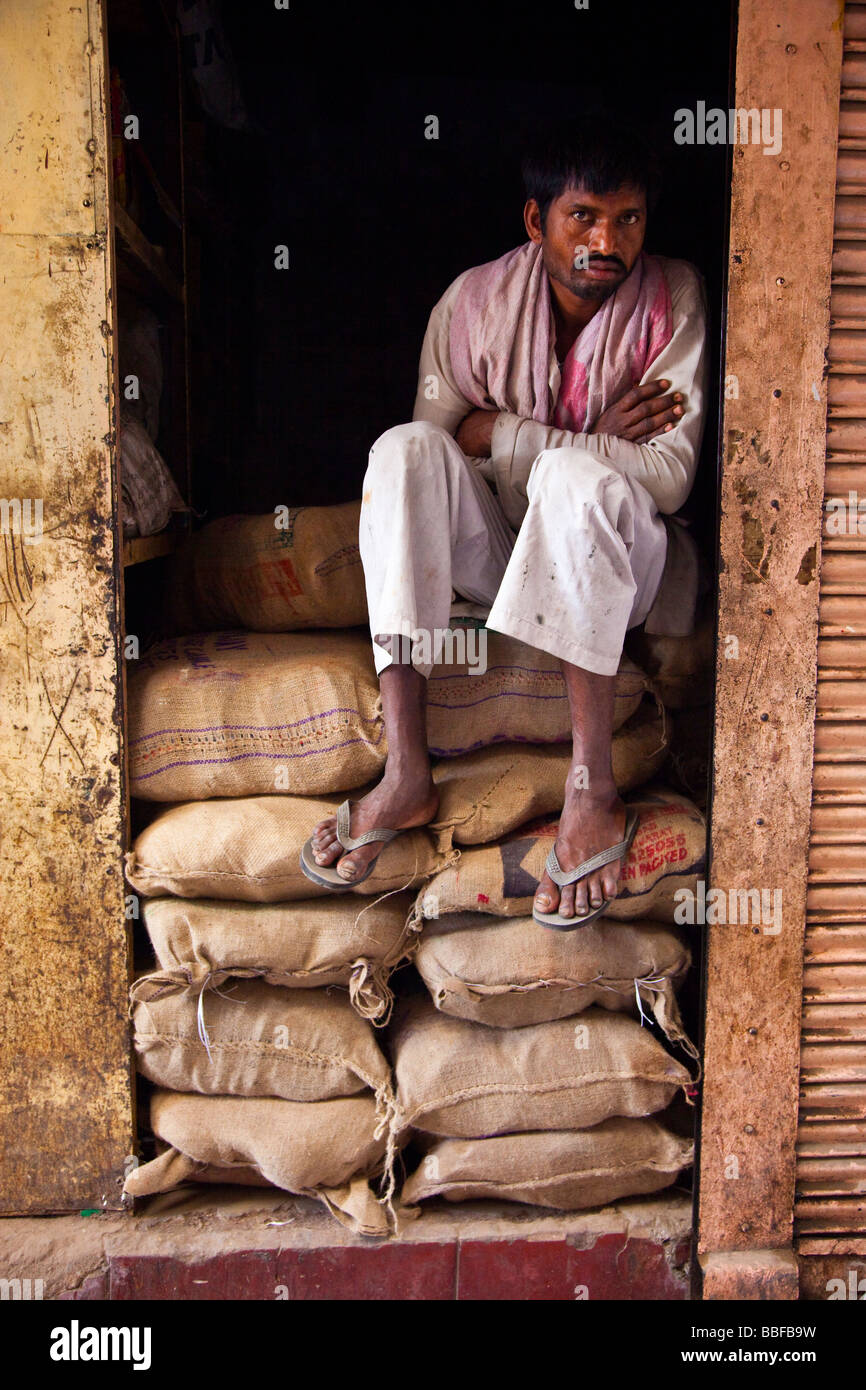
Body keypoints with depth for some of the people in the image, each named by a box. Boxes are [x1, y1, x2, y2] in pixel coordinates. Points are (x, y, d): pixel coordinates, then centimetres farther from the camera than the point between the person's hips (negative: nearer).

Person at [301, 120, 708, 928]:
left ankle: (592, 793, -33)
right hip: (499, 553, 3)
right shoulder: (477, 300, -4)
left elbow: (669, 477, -18)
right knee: (402, 447, -24)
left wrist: (501, 433, -18)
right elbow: (434, 442, -10)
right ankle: (406, 775, -32)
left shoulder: (672, 300, -9)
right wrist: (596, 441, -16)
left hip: (621, 565, -2)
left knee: (575, 478, -34)